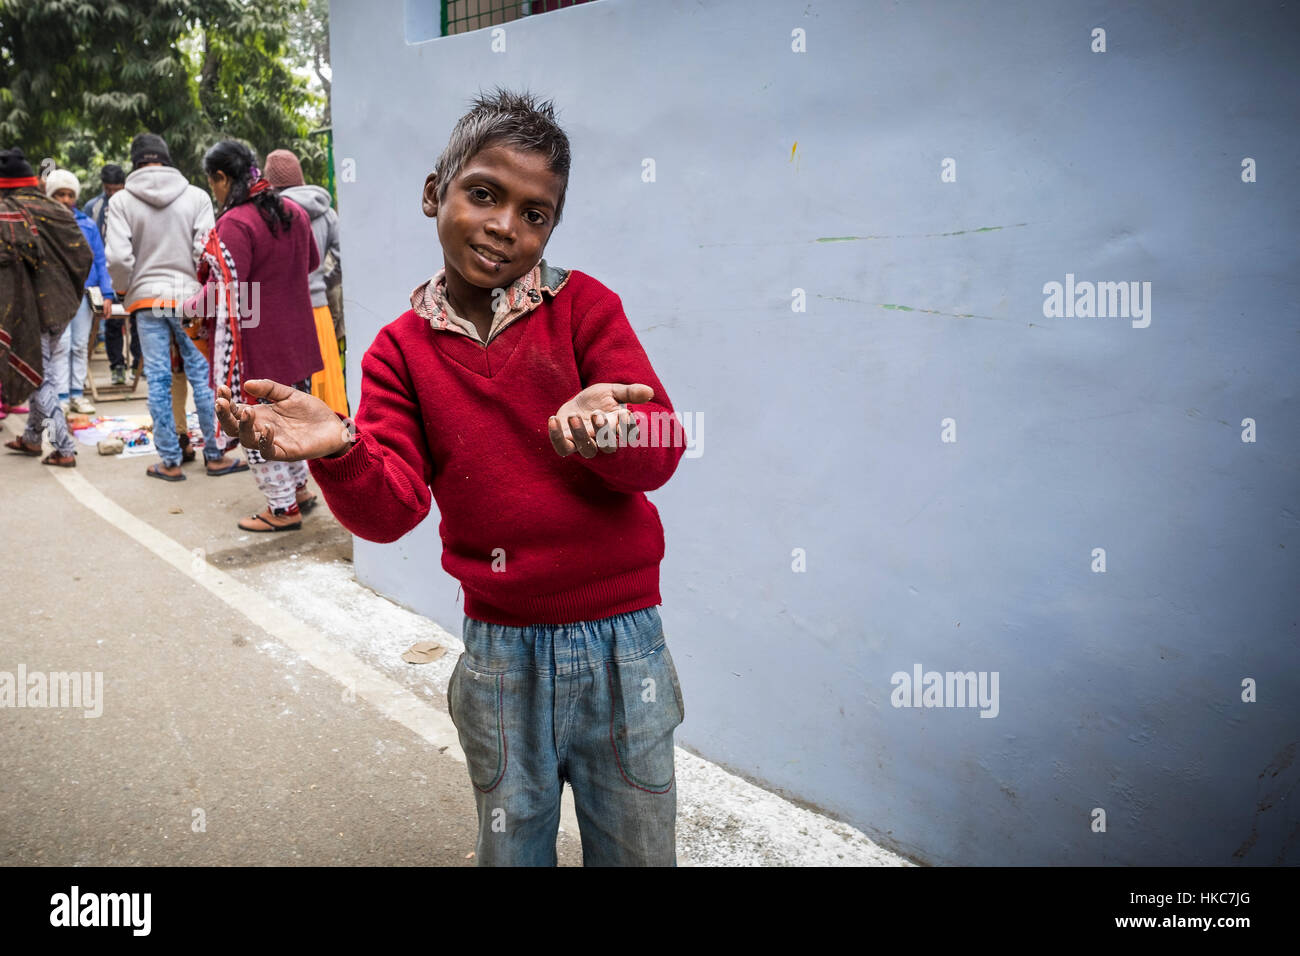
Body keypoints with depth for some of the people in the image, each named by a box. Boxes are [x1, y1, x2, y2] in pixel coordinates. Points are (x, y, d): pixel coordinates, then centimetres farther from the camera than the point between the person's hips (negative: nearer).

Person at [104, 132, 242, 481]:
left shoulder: (122, 201, -2)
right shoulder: (196, 196, -2)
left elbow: (118, 258, -9)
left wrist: (127, 289, 9)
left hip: (147, 298, 0)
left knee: (158, 381, 5)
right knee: (202, 376, 7)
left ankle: (170, 462, 11)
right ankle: (215, 455, 11)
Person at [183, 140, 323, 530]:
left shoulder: (234, 223, -19)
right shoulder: (293, 212, 6)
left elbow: (226, 293, -21)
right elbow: (312, 262, 22)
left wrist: (191, 308, -5)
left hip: (255, 346, -8)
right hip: (295, 338, 8)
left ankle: (283, 508, 10)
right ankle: (298, 487, 31)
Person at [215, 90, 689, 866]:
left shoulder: (584, 305, -4)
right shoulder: (401, 349, 1)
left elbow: (662, 451, -12)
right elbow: (393, 508, -9)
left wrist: (607, 431, -35)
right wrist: (339, 453, -30)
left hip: (620, 640, -1)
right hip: (501, 654, 1)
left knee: (638, 853, 17)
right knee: (512, 849, 22)